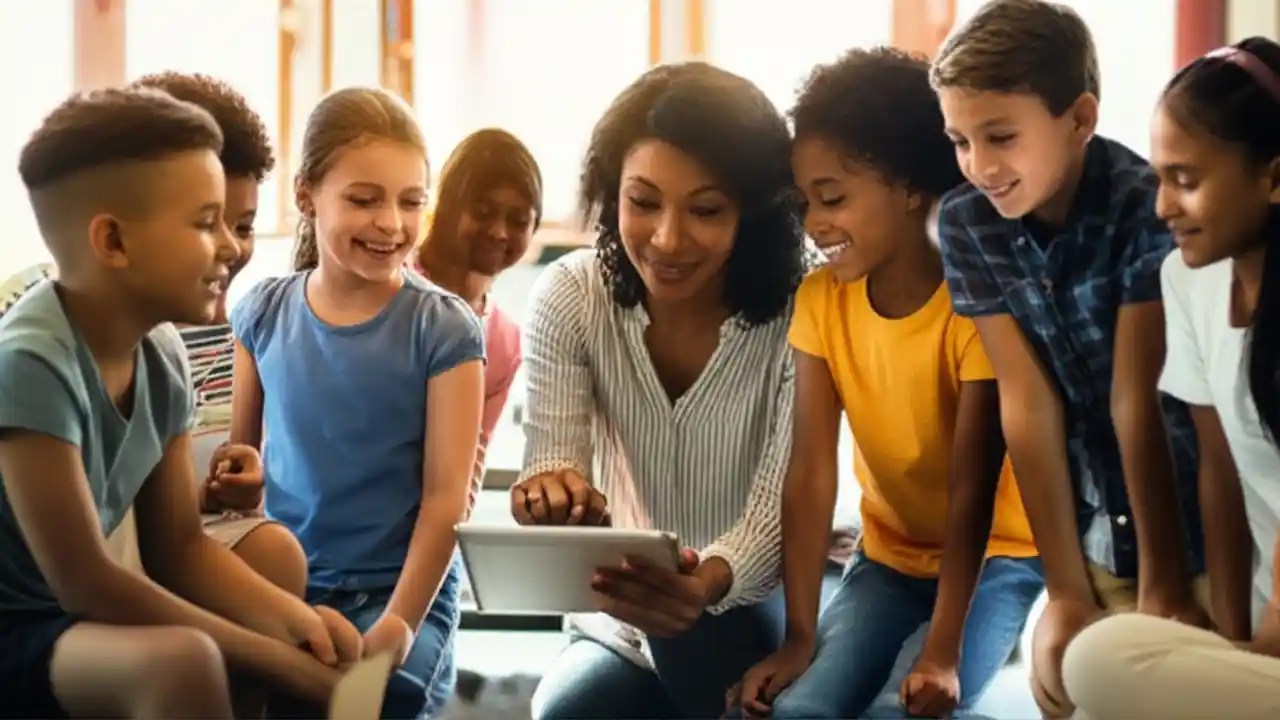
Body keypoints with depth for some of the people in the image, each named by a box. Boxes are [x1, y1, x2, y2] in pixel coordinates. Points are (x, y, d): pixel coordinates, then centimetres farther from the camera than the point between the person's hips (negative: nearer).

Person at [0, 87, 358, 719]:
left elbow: (178, 548, 6)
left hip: (61, 621, 9)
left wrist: (292, 619, -13)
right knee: (181, 662, -33)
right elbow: (84, 582, -23)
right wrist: (277, 660, -21)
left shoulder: (161, 357, -1)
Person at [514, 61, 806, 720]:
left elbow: (780, 508, -24)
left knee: (698, 630, -34)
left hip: (755, 616, -2)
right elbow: (552, 458, -15)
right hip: (621, 624, 2)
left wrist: (708, 582, -47)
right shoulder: (569, 297, -10)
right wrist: (550, 493, -41)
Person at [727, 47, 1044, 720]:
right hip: (890, 553, 4)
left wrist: (941, 653, -29)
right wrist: (799, 637, -20)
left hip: (997, 554, -4)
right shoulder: (820, 300, -10)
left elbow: (972, 488, -23)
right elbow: (811, 473, -14)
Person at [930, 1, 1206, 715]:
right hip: (1094, 534, 4)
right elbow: (1028, 403, -9)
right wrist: (1066, 591, -10)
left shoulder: (1148, 206, -21)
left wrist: (1165, 585, -13)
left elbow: (1138, 404, -19)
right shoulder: (966, 223, -8)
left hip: (1196, 533, -4)